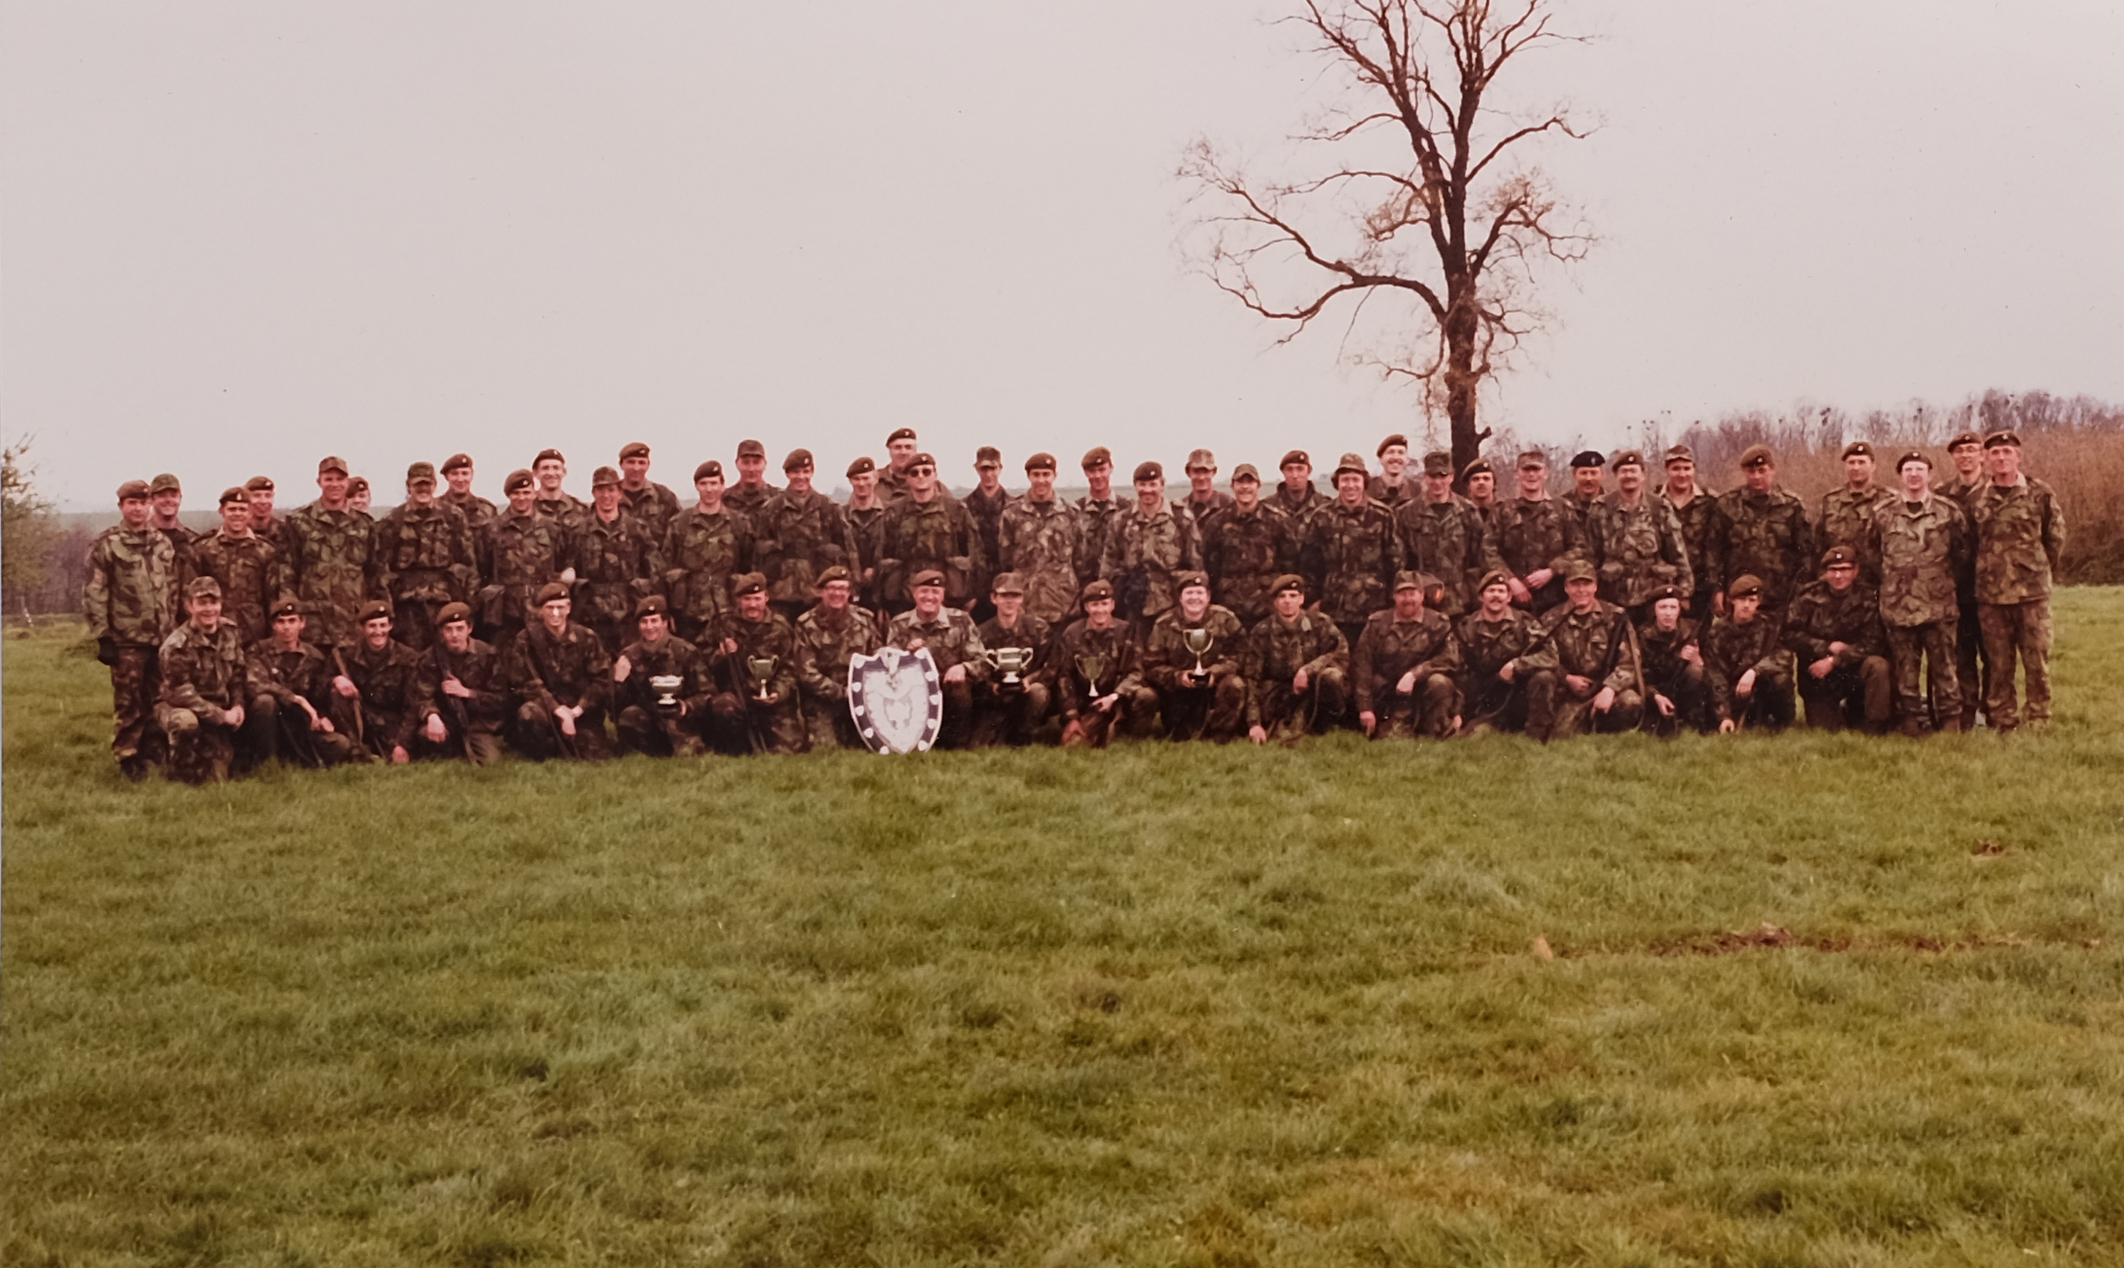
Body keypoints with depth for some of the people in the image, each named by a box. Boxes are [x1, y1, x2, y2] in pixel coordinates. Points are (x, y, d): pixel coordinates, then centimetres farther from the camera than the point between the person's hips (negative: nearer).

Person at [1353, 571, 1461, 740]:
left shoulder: (1438, 624, -1)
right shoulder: (1377, 623, 1)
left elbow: (1451, 660, -13)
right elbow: (1362, 666, -1)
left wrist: (1414, 674, -25)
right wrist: (1365, 708, -8)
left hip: (1422, 691, 0)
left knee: (1439, 682, -31)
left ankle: (1435, 737, -16)